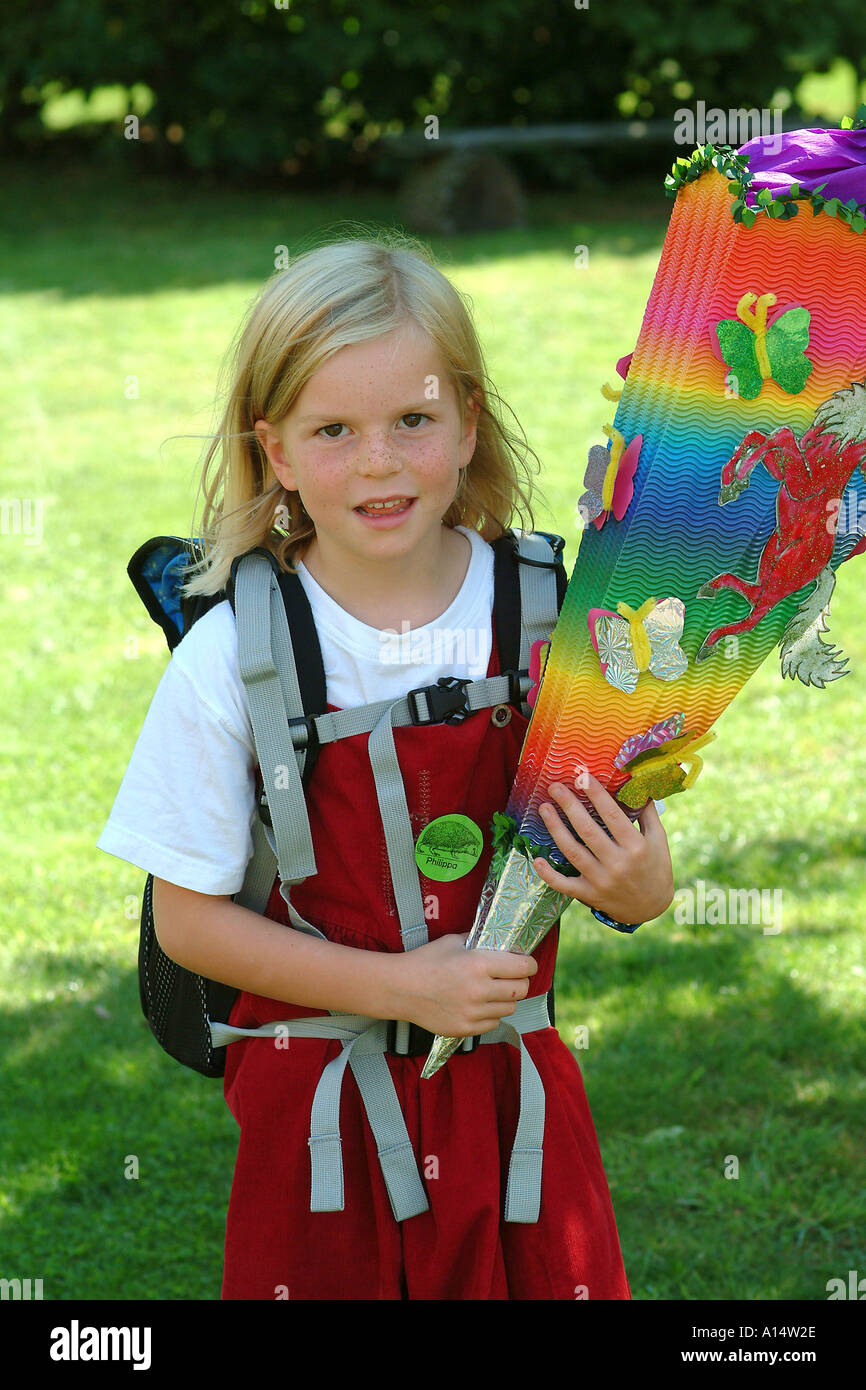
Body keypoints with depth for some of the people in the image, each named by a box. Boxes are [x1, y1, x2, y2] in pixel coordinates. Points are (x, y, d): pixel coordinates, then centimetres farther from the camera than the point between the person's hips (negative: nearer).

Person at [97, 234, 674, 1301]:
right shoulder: (232, 655, -10)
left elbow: (632, 866, 4)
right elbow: (188, 920, -7)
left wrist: (639, 887, -20)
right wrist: (396, 986, -15)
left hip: (510, 1092, 2)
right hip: (321, 1102, -1)